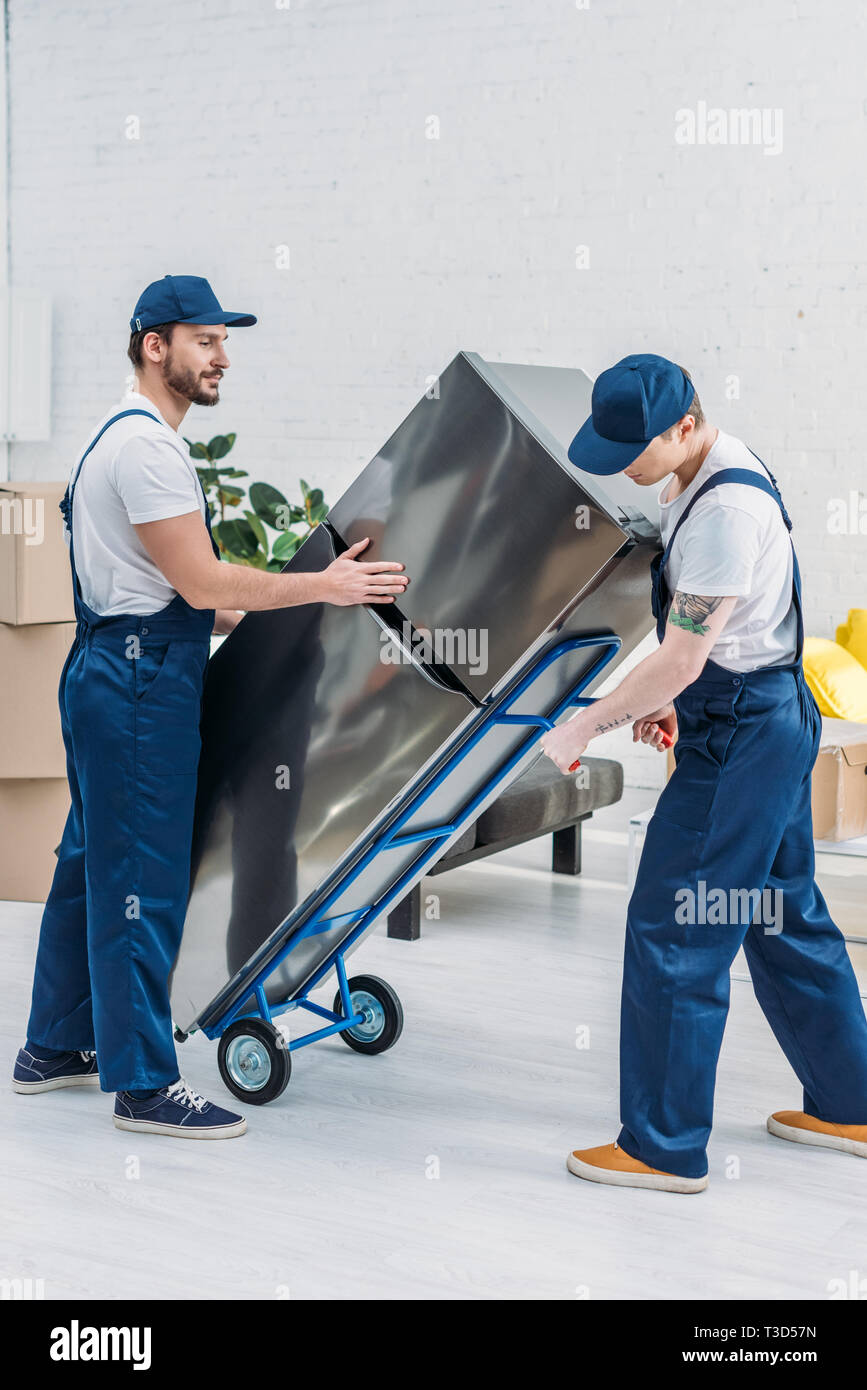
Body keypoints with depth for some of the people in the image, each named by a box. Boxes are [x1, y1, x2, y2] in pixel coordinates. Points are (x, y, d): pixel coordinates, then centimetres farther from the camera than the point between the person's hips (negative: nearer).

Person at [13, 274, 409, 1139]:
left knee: (92, 864, 16)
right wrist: (324, 587, -16)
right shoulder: (145, 445, -16)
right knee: (142, 880, -6)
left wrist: (239, 615, 23)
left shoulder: (126, 438, 19)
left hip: (116, 670, 11)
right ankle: (144, 1084, 1)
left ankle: (55, 1048, 27)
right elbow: (202, 583, -20)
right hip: (140, 680, -11)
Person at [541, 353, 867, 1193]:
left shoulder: (725, 509, -25)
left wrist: (587, 726, -14)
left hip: (737, 739, -10)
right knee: (786, 917, 19)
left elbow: (679, 660, -23)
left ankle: (665, 1148, 10)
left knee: (673, 935, -2)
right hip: (774, 717, 11)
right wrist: (673, 700, 12)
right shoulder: (709, 475, 7)